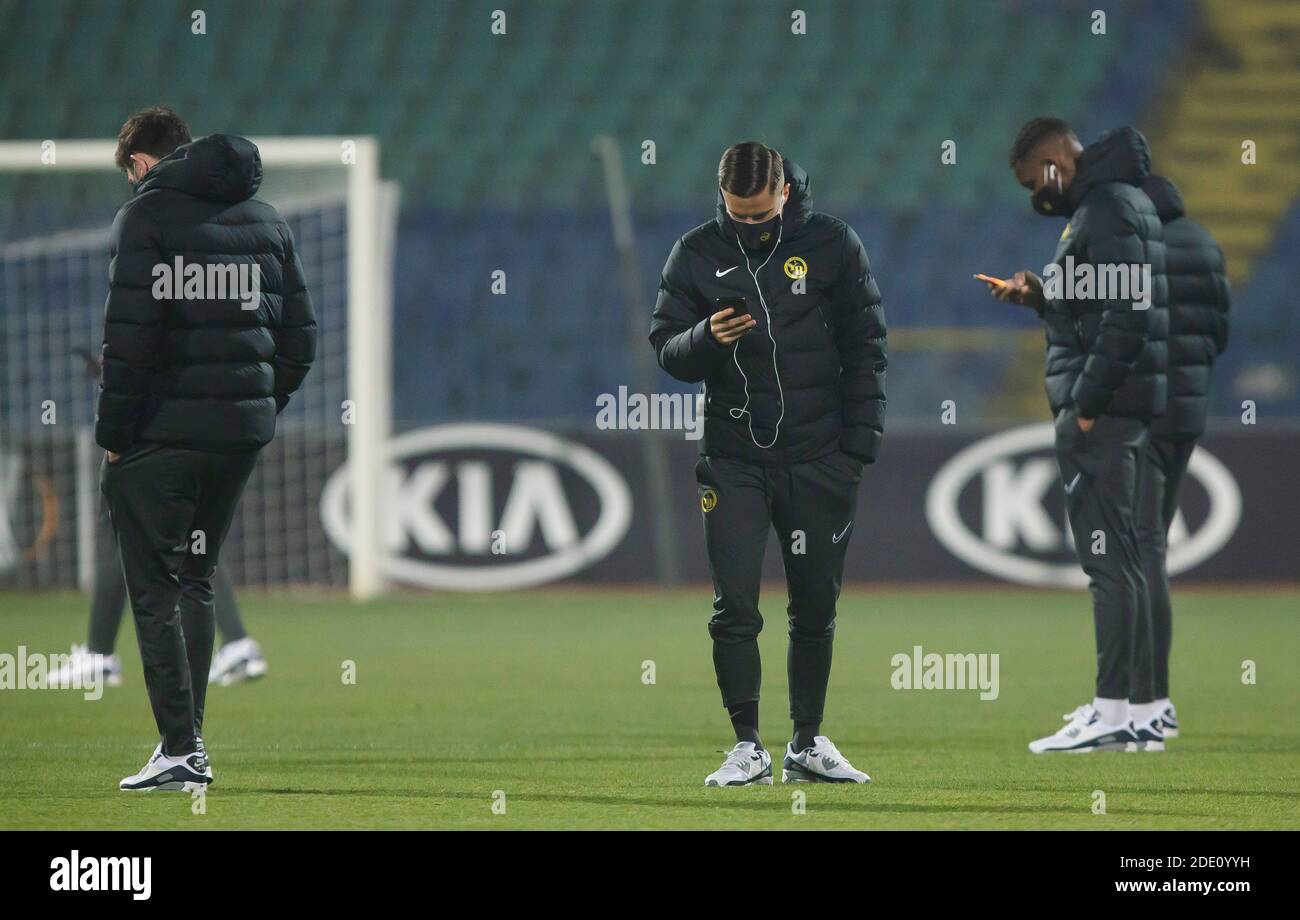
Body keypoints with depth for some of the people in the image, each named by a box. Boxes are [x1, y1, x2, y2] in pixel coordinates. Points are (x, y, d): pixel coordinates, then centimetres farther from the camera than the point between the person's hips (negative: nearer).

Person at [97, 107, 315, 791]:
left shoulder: (146, 215, -6)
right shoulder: (266, 221, 14)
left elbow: (129, 337, -13)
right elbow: (299, 340, 12)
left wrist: (112, 435, -8)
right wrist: (261, 411, 17)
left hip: (161, 434, -6)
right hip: (241, 435, 6)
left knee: (154, 591, 0)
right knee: (195, 581, 18)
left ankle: (181, 749, -7)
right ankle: (186, 742, 17)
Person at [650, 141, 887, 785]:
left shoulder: (832, 245, 0)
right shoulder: (696, 255, 3)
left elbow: (865, 346, 3)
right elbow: (665, 346, 4)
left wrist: (860, 443, -3)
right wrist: (705, 338, -19)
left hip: (818, 459, 0)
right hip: (733, 459, 0)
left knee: (816, 606, 6)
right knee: (734, 606, -6)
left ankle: (808, 743, 18)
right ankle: (747, 748, 0)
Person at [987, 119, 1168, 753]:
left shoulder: (1107, 210, -14)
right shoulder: (1119, 202, 18)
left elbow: (1127, 317, -22)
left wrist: (1086, 404, -20)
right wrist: (1040, 297, 13)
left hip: (1099, 411, -11)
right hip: (1125, 411, 11)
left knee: (1108, 559, -11)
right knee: (1121, 559, 13)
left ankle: (1115, 713, -13)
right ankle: (1141, 710, 17)